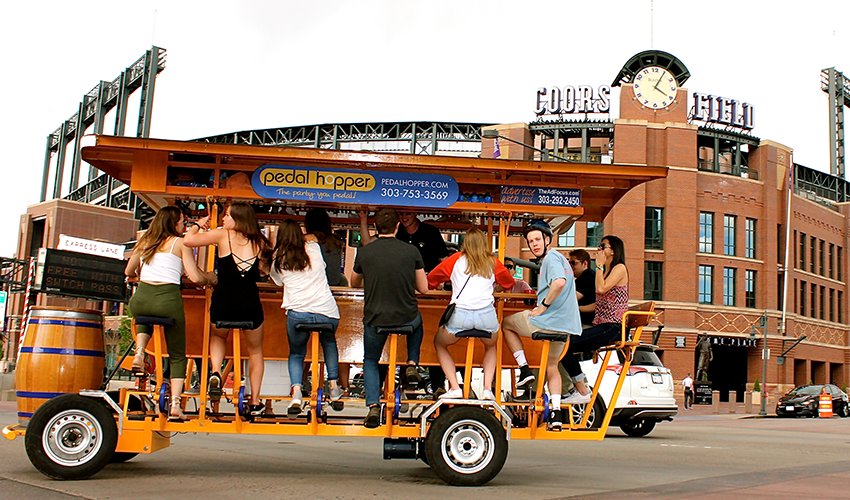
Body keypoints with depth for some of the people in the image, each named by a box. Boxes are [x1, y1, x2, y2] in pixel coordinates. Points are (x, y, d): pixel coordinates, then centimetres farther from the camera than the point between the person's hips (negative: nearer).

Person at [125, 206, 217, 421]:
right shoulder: (180, 243, 6)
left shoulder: (144, 242, 18)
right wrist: (210, 278, 18)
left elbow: (129, 272, 26)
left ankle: (139, 353, 13)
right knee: (177, 356, 13)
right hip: (168, 298, -3)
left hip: (140, 300, 3)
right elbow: (195, 277, -3)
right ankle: (175, 405, 0)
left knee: (146, 319, 42)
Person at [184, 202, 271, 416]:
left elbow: (188, 240, -7)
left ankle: (216, 372, 6)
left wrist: (199, 224, 12)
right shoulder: (259, 242, 6)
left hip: (222, 304, -1)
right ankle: (255, 402, 23)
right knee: (255, 351, 25)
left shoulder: (222, 235, -3)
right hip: (250, 305, 1)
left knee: (217, 336, 34)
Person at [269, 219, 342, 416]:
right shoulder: (313, 249, 15)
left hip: (298, 313, -2)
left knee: (296, 354, 21)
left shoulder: (278, 259, 10)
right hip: (328, 312, 2)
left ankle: (296, 391, -5)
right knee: (329, 341, 34)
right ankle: (333, 383, 25)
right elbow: (312, 237, 38)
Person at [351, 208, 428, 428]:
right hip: (407, 319, 1)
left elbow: (354, 283, 14)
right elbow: (423, 288, 3)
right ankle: (412, 364, 24)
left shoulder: (364, 252, -4)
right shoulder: (412, 252, -5)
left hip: (375, 319, 0)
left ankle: (373, 406, 4)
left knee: (371, 361, 23)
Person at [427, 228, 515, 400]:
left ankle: (455, 388, 12)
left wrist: (451, 281, 39)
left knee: (440, 345, 28)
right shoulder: (493, 263, 15)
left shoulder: (457, 259, 12)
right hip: (486, 315, 2)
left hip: (460, 315, -2)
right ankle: (487, 388, 17)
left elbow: (430, 280, 19)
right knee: (491, 347, 35)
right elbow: (509, 282, 29)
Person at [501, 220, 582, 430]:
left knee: (506, 324, 16)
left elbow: (559, 282, -32)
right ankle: (556, 413, 13)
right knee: (552, 367, 21)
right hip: (565, 324, 9)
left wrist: (544, 306, -22)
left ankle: (524, 369, 6)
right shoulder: (559, 258, 19)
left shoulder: (551, 257, -12)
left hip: (546, 322, -9)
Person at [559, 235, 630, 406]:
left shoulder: (620, 268, -4)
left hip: (612, 327, -9)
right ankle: (581, 387, -2)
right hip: (601, 326, 9)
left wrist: (599, 265, -9)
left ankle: (583, 392, -11)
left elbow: (601, 289, -20)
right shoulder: (606, 271, 24)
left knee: (566, 345, -20)